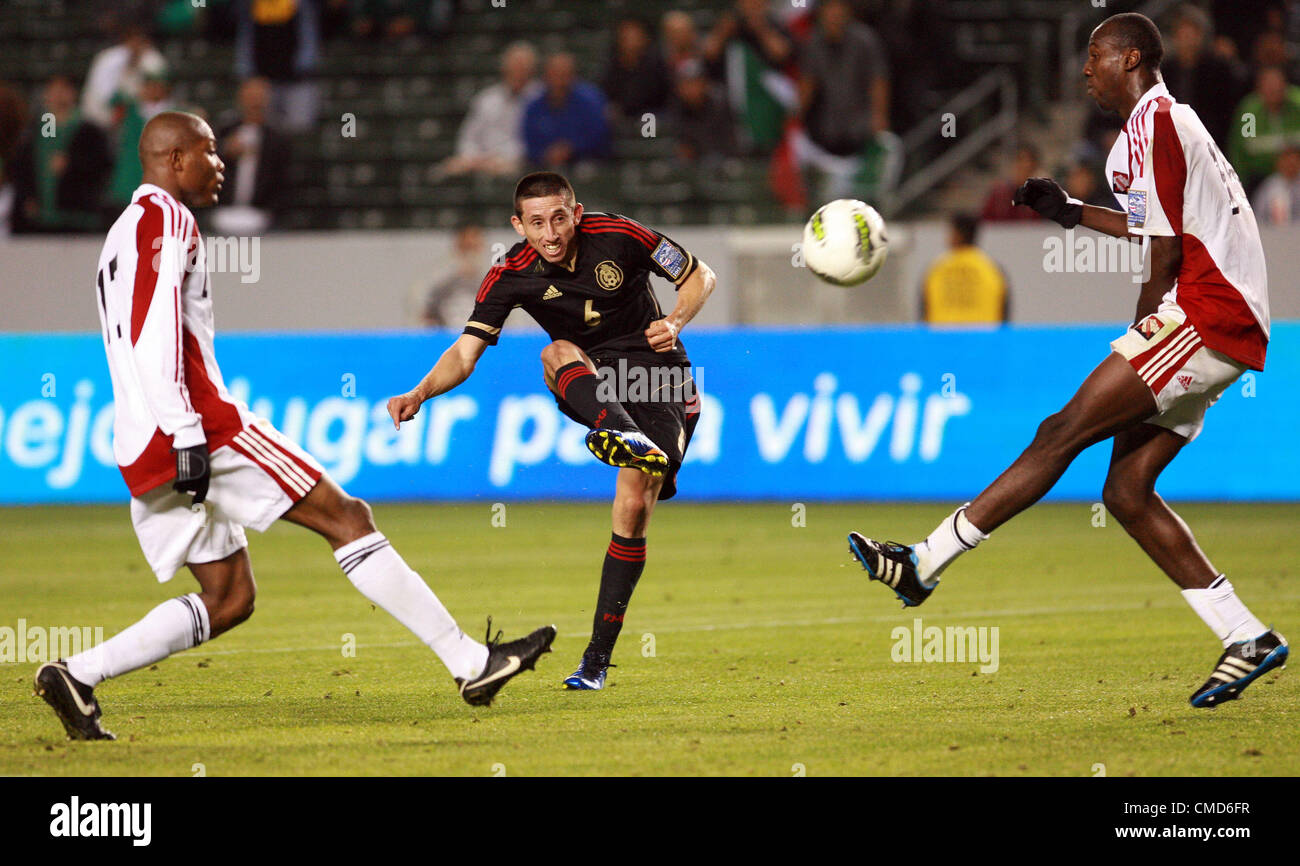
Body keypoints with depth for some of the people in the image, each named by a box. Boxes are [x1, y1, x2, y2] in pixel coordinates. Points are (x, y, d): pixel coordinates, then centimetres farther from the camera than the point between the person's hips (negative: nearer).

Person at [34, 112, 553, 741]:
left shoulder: (124, 237, 26)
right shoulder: (163, 218, -5)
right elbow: (155, 336, -18)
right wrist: (186, 435, -23)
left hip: (141, 453, 10)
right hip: (196, 424, -10)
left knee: (228, 601, 11)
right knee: (345, 518, -6)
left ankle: (76, 675, 1)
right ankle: (470, 662, -9)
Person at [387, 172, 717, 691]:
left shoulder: (618, 236, -12)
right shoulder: (511, 276, -9)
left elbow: (700, 277, 1)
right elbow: (465, 354, -12)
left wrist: (675, 323, -18)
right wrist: (420, 393, -31)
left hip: (658, 376, -2)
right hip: (590, 385, 2)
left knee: (634, 504, -19)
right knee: (558, 352, -32)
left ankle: (598, 657, -12)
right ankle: (619, 433, -63)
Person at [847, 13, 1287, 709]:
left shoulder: (1153, 124, -9)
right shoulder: (1168, 121, 22)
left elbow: (1166, 256, -11)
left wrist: (1143, 329, 2)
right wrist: (1074, 213, 32)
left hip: (1206, 314, -10)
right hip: (1224, 335, 10)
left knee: (1063, 433, -13)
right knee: (1125, 491, 5)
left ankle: (923, 565, -17)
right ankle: (1246, 638, 4)